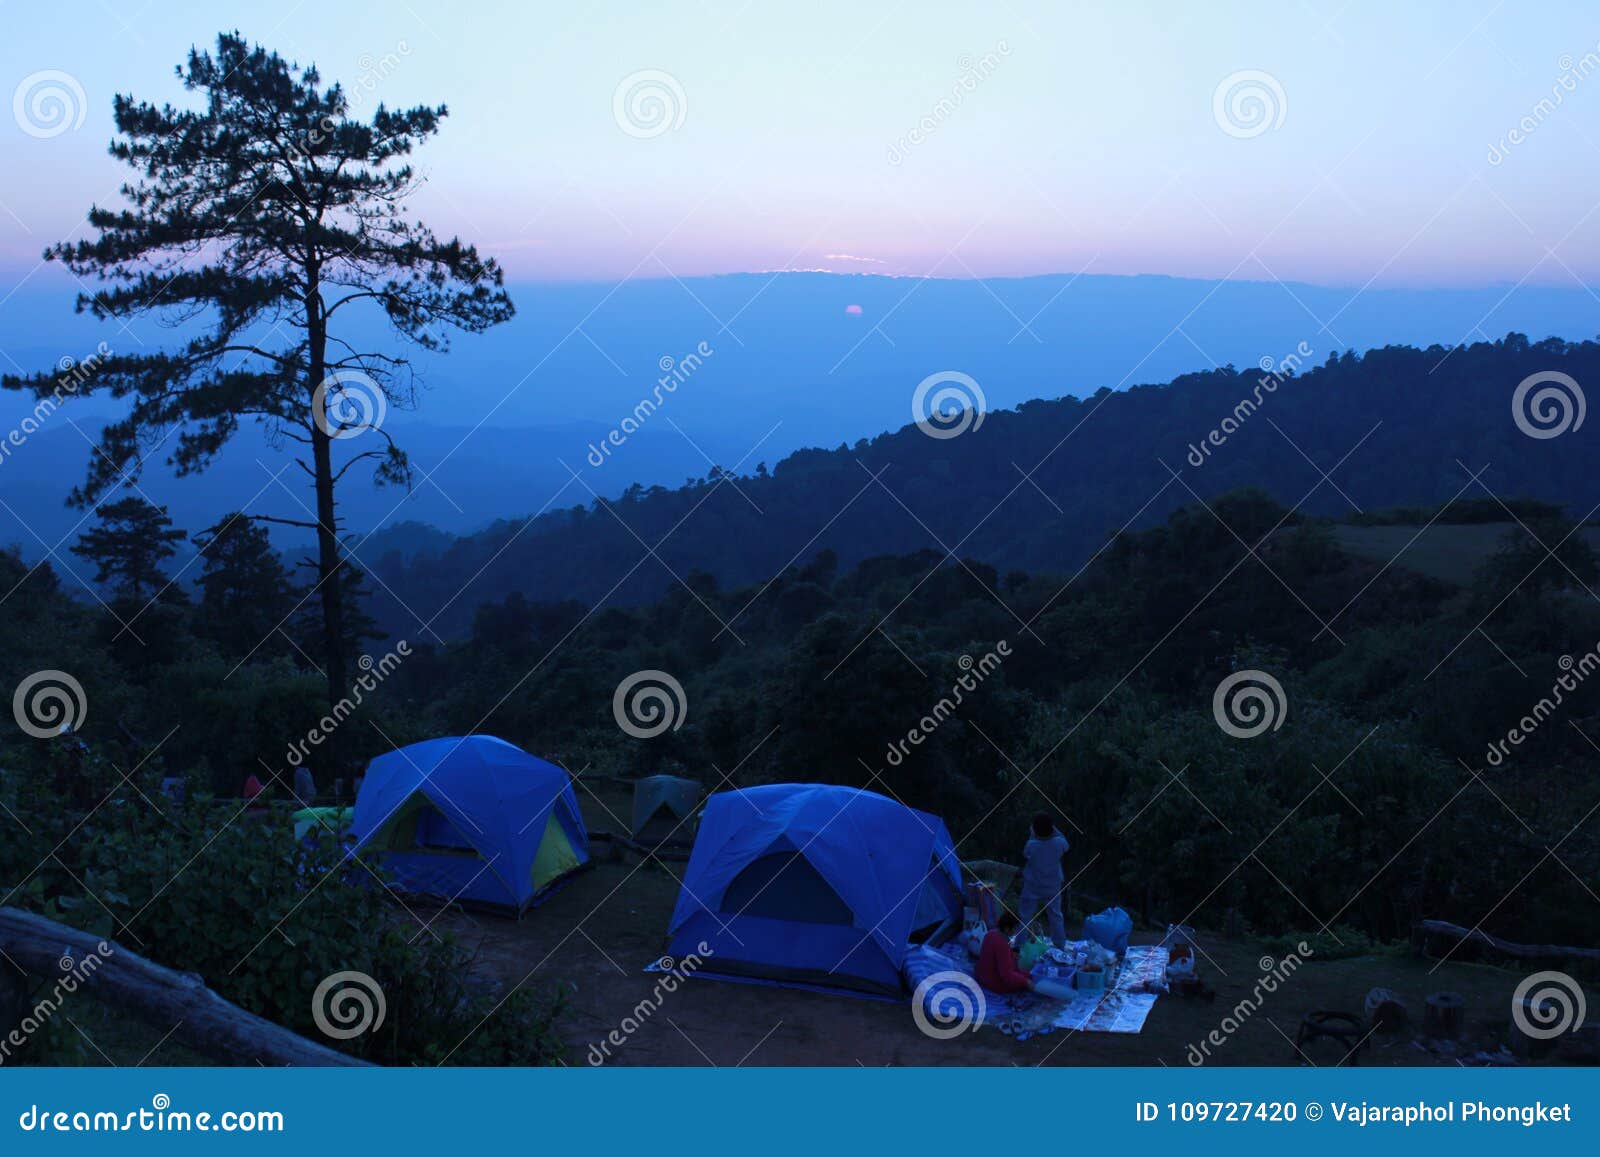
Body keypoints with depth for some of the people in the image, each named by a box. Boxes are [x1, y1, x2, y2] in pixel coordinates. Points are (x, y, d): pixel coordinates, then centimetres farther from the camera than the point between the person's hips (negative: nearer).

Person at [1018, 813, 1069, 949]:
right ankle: (1060, 945, 26)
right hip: (1053, 888, 2)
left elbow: (1024, 854, -3)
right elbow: (1066, 845, 6)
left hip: (1032, 888, -2)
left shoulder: (1031, 845, -26)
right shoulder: (1058, 843, -19)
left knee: (1025, 917, 11)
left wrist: (1033, 835, -1)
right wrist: (1054, 830, 5)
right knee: (1055, 916, 18)